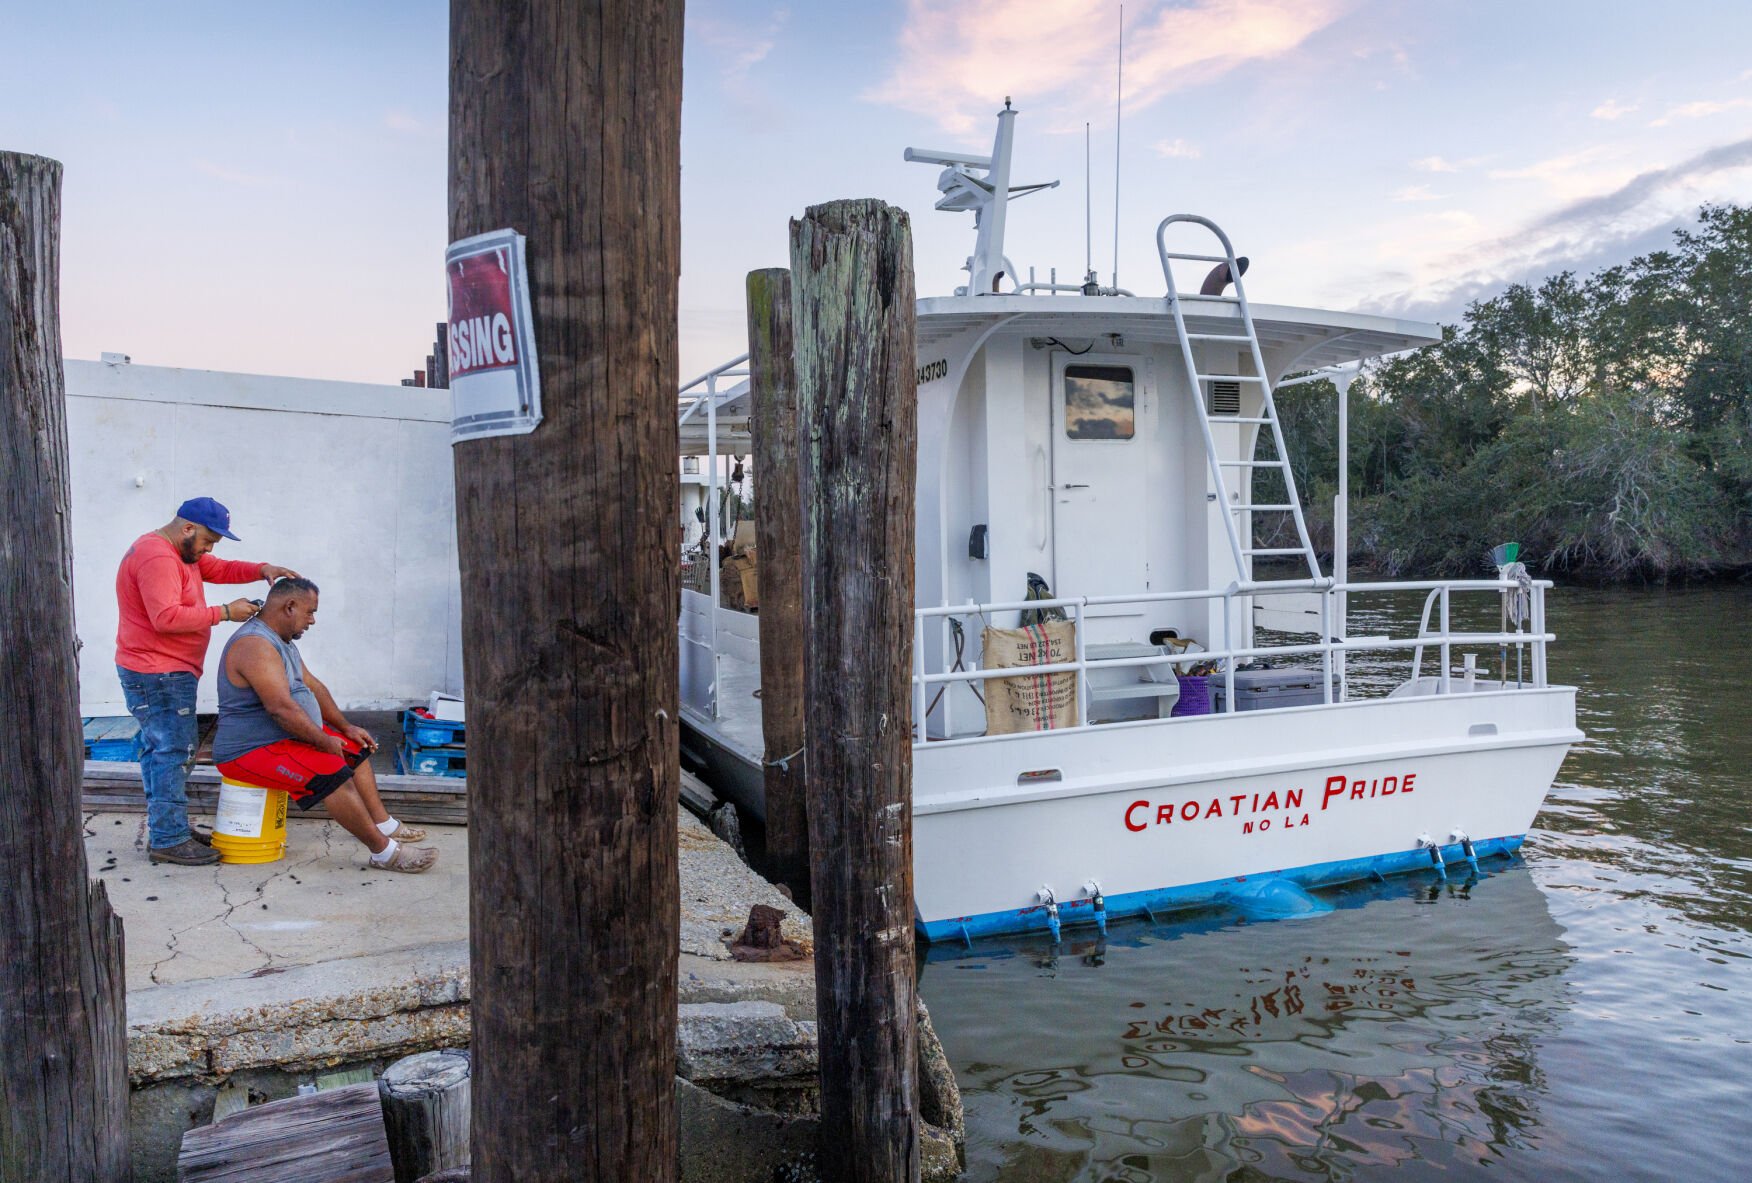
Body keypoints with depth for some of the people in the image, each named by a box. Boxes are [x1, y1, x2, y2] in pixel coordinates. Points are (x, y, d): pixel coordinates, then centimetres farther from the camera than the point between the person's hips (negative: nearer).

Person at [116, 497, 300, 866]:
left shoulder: (182, 551, 14)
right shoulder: (157, 557, -20)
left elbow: (220, 569, 17)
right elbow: (167, 617, -28)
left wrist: (262, 570, -1)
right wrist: (224, 612, -23)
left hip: (164, 673, 11)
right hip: (159, 674, -11)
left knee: (160, 750, 16)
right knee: (173, 752, -9)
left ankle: (167, 829, 25)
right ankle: (168, 841, -5)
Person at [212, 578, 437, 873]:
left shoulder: (280, 641, 12)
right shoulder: (255, 645, -24)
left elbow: (312, 685, 18)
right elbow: (281, 707, -30)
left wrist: (346, 727, 14)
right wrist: (324, 741, -22)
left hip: (281, 738, 12)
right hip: (251, 751, -12)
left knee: (355, 748, 17)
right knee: (332, 772, -28)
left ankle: (384, 824, 18)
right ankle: (384, 852, -22)